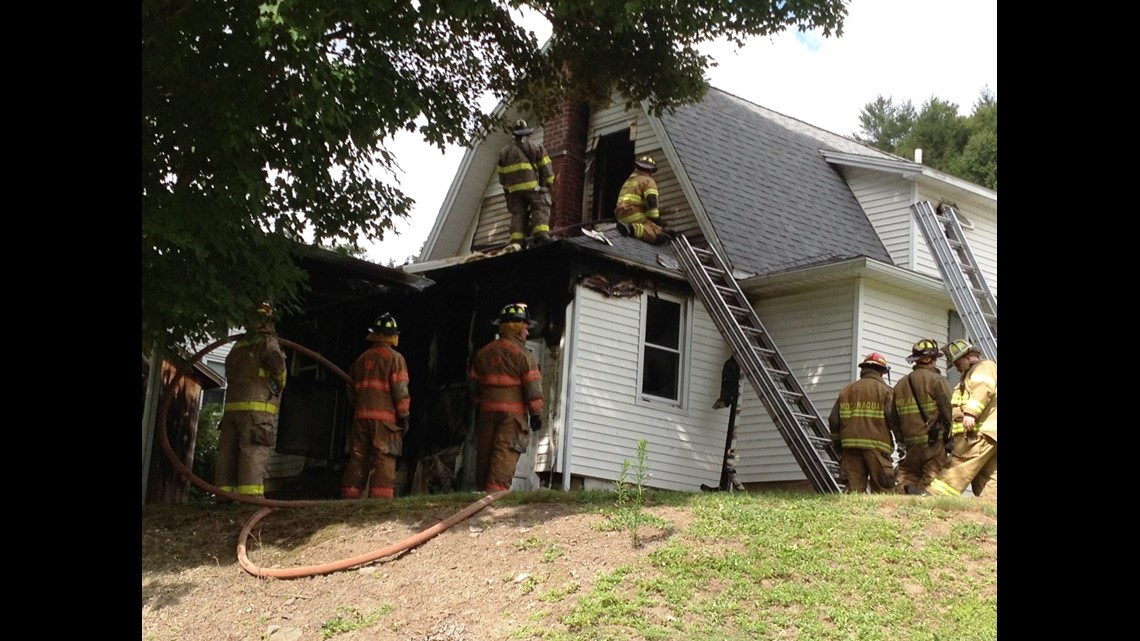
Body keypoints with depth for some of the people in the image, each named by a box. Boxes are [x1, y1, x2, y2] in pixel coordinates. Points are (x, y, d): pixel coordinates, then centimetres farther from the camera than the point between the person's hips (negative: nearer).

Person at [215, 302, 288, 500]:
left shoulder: (237, 345, 22)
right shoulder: (267, 342, 1)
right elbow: (276, 363, -14)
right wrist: (279, 384, 4)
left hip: (232, 405, 7)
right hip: (257, 406, -6)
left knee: (228, 451, 6)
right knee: (253, 453, -11)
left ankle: (224, 494, 2)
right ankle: (250, 496, -19)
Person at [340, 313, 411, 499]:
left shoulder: (361, 359, 16)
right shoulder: (394, 358, -2)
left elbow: (351, 389, 20)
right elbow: (400, 390, -9)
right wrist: (405, 416, -3)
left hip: (361, 416, 5)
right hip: (385, 418, -5)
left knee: (357, 460, 7)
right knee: (384, 462, -7)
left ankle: (349, 498, 6)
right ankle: (380, 499, -14)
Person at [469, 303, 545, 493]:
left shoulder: (483, 353, 14)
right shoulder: (522, 355, -6)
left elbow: (474, 385, 18)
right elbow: (533, 386, -8)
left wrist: (478, 406, 26)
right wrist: (536, 414, -1)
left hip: (487, 411, 6)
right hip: (513, 412, -6)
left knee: (485, 453, 11)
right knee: (505, 455, -10)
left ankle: (483, 489, 14)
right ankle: (496, 490, -19)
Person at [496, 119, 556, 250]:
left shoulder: (505, 152, 18)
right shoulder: (537, 148, 6)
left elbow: (502, 176, 17)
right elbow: (546, 169, 1)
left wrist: (507, 190, 24)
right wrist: (549, 184, 10)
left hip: (514, 189, 4)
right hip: (534, 186, -3)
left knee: (518, 214, 2)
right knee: (540, 210, -9)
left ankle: (516, 241, -13)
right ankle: (541, 234, -31)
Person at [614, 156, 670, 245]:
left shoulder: (628, 181, 31)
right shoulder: (648, 181, 4)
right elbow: (651, 202, -12)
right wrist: (657, 221, -8)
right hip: (636, 217, -8)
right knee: (661, 236, -20)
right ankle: (633, 229, -35)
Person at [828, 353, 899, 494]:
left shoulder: (846, 391, 15)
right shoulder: (885, 390, 1)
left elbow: (834, 421, 13)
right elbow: (893, 419, -8)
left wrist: (838, 445, 23)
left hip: (850, 445, 4)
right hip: (876, 445, -4)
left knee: (854, 488, 4)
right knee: (882, 488, -2)